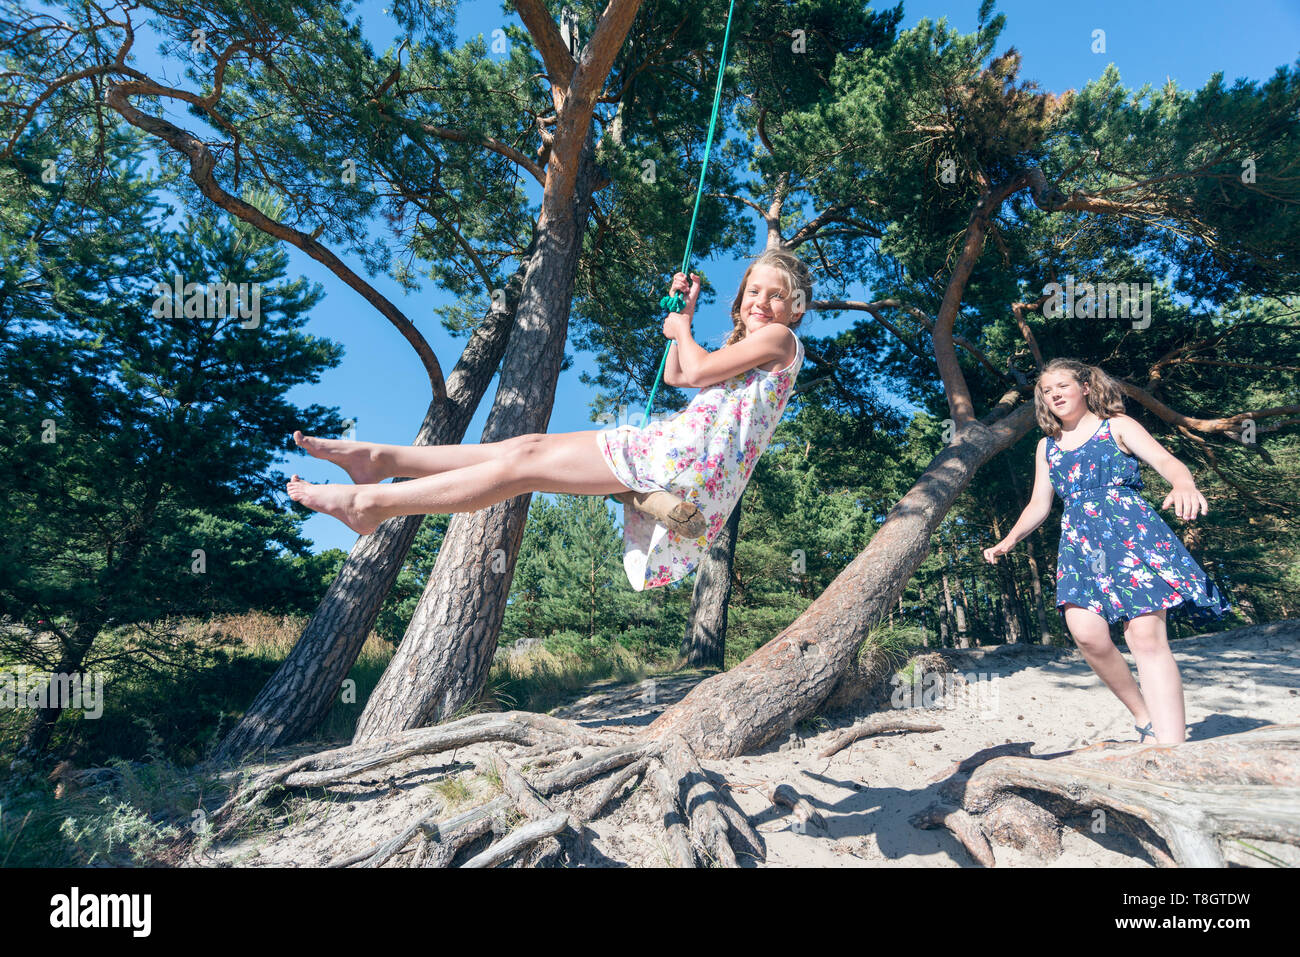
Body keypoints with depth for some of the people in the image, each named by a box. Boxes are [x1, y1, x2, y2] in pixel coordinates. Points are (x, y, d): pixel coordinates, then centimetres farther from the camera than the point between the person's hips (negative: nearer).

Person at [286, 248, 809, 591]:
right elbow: (674, 375, 38)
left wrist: (681, 330, 10)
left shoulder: (780, 338, 3)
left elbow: (697, 371, -11)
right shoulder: (746, 346, 31)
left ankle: (370, 503, -9)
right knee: (529, 447, -1)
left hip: (694, 454, -9)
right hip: (684, 463, 9)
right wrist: (687, 310, 33)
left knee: (526, 460, -13)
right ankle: (381, 459, 2)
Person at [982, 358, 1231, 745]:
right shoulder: (1047, 447, 22)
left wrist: (1184, 483, -28)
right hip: (1079, 542, 3)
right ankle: (1144, 716, 4)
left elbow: (1163, 459, -6)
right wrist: (1009, 540, 12)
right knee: (1086, 632, -17)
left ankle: (1172, 747, -13)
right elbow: (1039, 504, 25)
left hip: (1131, 532, -3)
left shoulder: (1117, 425, 11)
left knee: (1146, 636, -14)